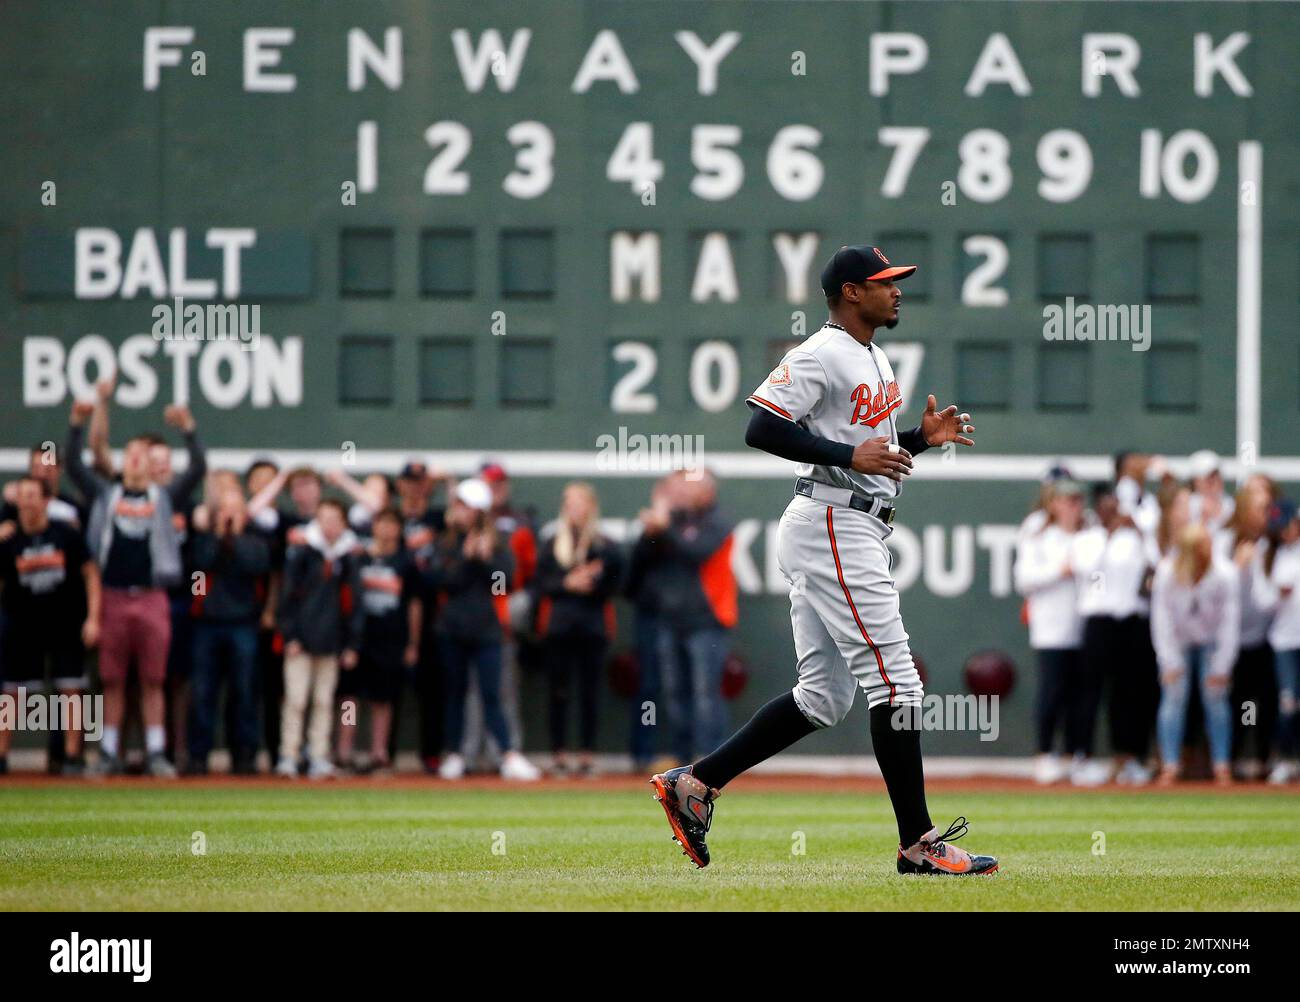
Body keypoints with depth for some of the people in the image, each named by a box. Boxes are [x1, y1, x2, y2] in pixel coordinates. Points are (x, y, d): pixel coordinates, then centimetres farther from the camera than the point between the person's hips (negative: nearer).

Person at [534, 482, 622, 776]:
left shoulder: (605, 546, 7)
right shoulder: (552, 545, 11)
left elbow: (613, 584, 1)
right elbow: (541, 583, 3)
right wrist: (568, 583, -11)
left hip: (593, 627, -1)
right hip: (558, 627, 1)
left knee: (589, 693, -1)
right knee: (559, 692, 0)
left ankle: (587, 755, 4)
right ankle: (560, 755, 3)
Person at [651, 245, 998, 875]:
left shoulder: (874, 361, 20)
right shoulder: (820, 355, -11)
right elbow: (761, 428, -20)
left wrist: (922, 437, 12)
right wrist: (849, 456, -24)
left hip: (857, 532, 11)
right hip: (832, 523, -11)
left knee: (824, 696, 10)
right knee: (894, 683, -10)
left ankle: (693, 783, 11)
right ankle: (918, 843, -9)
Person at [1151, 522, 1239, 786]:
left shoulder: (1225, 574, -23)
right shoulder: (1167, 573, -23)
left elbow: (1230, 623, -17)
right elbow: (1162, 618, -15)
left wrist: (1221, 666, -16)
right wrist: (1170, 662, -17)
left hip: (1212, 643, 0)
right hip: (1177, 642, 0)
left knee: (1215, 698, -6)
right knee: (1174, 696, -8)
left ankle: (1222, 766, -2)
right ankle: (1170, 766, -6)